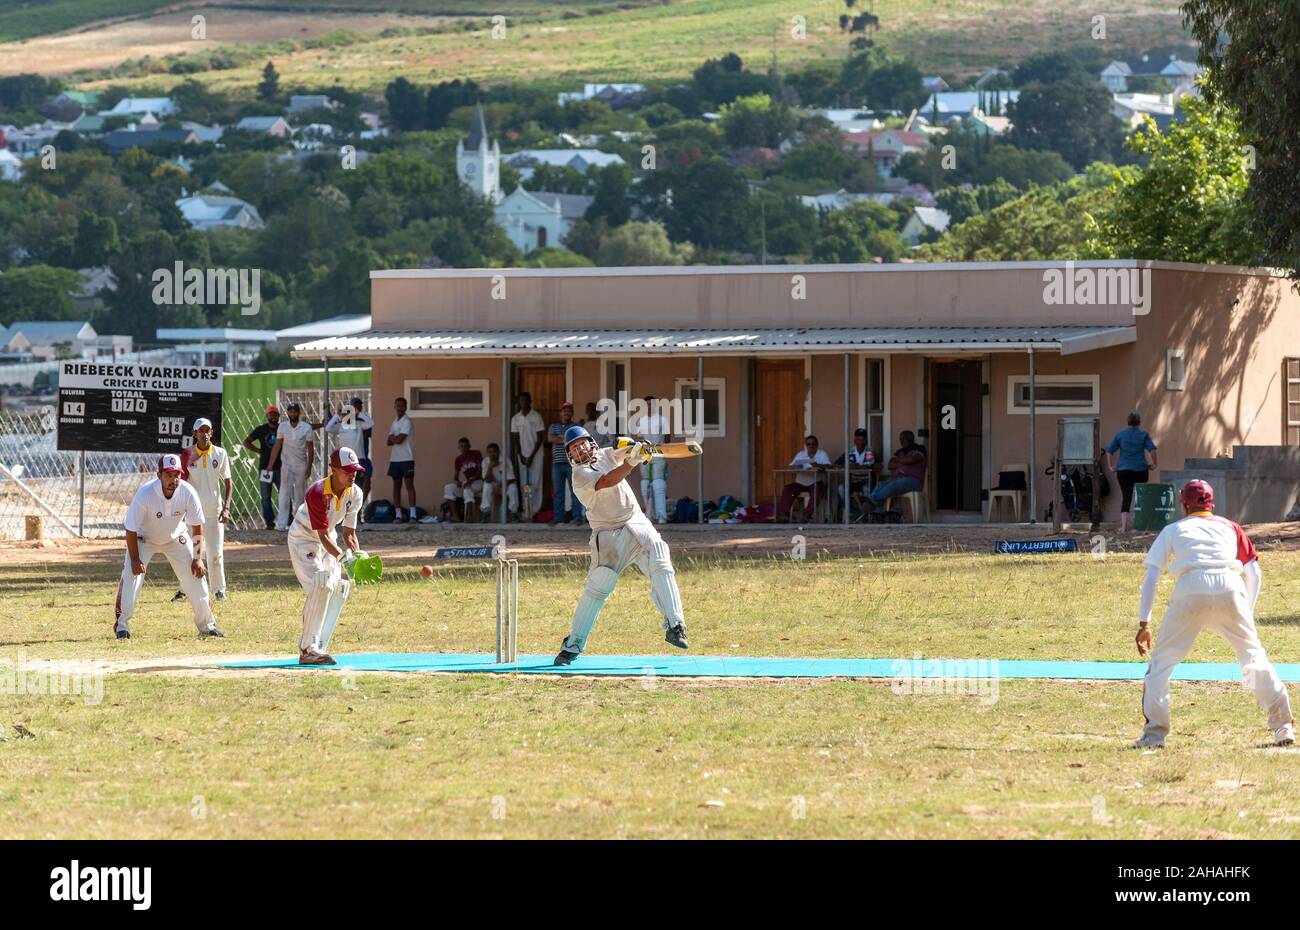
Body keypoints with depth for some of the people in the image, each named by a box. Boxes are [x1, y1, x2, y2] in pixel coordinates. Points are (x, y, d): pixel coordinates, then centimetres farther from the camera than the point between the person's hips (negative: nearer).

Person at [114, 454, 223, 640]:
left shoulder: (187, 492, -26)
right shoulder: (145, 495, -34)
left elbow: (197, 526, -12)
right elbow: (131, 530, -23)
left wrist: (198, 558, -14)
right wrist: (135, 559, -24)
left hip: (176, 538, 3)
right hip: (144, 539, -3)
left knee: (195, 577, -1)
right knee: (131, 576, -19)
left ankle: (207, 625, 15)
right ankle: (121, 625, -6)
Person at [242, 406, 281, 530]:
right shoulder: (261, 429, 7)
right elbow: (246, 442, 10)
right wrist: (259, 451, -1)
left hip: (280, 467, -1)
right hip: (264, 467, 1)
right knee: (266, 497, 3)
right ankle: (269, 522, 8)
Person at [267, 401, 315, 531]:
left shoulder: (306, 428, -2)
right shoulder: (282, 427, 3)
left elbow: (310, 449, -1)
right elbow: (277, 447, 5)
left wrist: (309, 467, -7)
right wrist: (270, 465, 0)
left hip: (301, 465, -1)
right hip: (287, 465, 1)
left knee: (300, 495, 5)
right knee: (285, 493, -7)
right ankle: (281, 524, -12)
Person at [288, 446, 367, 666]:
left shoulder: (354, 493, -11)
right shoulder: (317, 493, -32)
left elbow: (349, 533, -6)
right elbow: (323, 536, -31)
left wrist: (358, 555, -23)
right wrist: (343, 557, -43)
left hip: (328, 540, 7)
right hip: (304, 539, -7)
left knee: (340, 586, -2)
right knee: (321, 586, -21)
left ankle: (318, 648, 6)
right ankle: (308, 650, -18)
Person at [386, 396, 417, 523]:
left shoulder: (406, 422, -6)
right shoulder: (394, 423, 17)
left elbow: (399, 440, -14)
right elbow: (389, 442, 11)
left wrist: (392, 438, 6)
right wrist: (396, 439, -9)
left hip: (407, 458, -7)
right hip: (395, 458, 7)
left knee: (409, 485, -8)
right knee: (396, 486, 5)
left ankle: (413, 515, -11)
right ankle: (398, 515, 6)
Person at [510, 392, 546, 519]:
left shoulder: (537, 417, -3)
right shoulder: (515, 419, 7)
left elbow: (540, 438, -5)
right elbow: (515, 439, 6)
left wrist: (531, 456, -10)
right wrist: (521, 456, -4)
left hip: (535, 454, -3)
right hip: (522, 454, 3)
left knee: (535, 483, -6)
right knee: (524, 483, 0)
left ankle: (535, 510, -5)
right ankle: (526, 510, 2)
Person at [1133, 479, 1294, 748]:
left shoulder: (1173, 530, 25)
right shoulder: (1229, 527, 29)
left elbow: (1151, 577, 16)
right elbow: (1254, 573, 22)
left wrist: (1144, 623, 14)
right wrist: (1248, 613, 28)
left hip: (1190, 592, -2)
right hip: (1230, 590, 2)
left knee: (1162, 661, 9)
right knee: (1254, 656, 15)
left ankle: (1154, 733, 1)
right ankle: (1283, 724, 9)